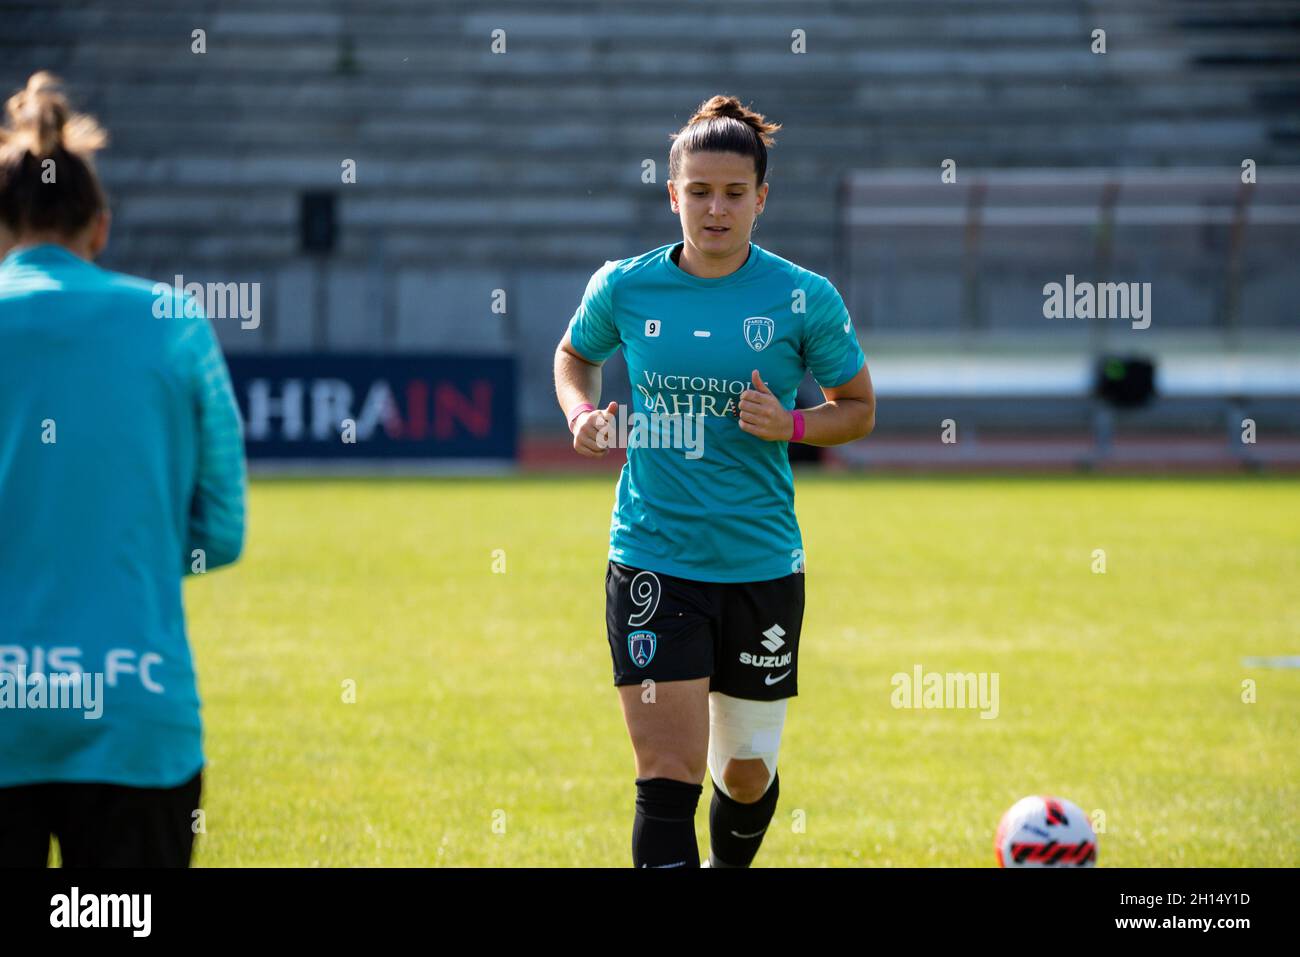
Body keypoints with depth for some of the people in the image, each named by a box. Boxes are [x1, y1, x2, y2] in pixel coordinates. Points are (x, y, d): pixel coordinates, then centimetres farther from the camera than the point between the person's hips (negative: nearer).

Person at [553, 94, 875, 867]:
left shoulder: (804, 299, -5)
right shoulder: (624, 287, -1)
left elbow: (859, 409, 7)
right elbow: (574, 355, 20)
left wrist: (790, 426, -13)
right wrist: (582, 414, -1)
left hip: (762, 568, 1)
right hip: (652, 564, -1)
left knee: (747, 774, 14)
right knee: (669, 776, -12)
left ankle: (730, 869, 46)